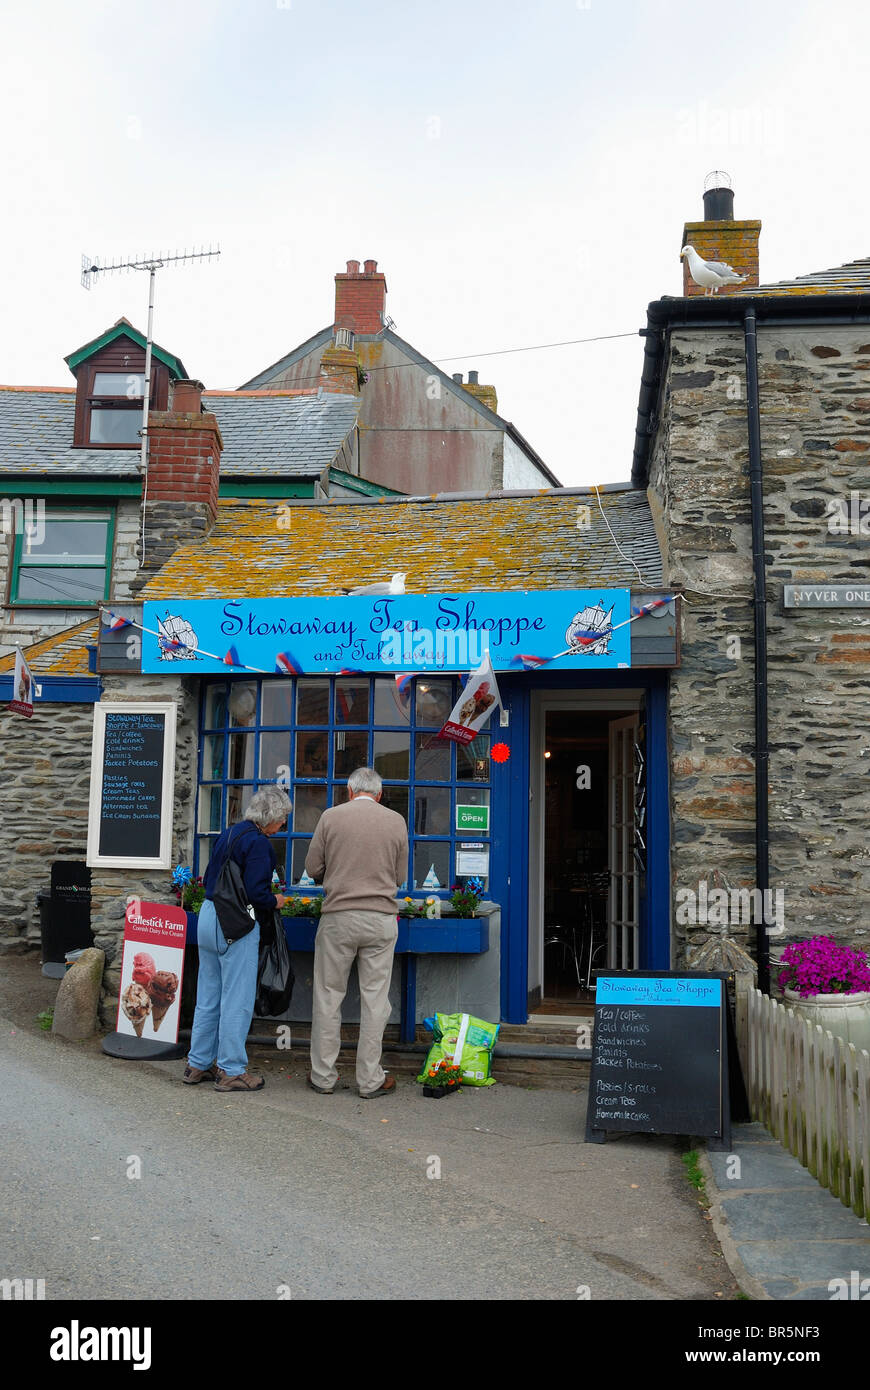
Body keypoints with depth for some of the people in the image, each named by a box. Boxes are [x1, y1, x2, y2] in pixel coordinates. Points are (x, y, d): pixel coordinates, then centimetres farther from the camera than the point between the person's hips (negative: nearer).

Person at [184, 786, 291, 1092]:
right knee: (237, 999, 0)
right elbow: (255, 892, -20)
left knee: (208, 996, 16)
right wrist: (274, 901, -2)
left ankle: (198, 1064, 24)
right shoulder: (257, 842, -15)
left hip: (208, 916, 9)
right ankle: (231, 1071, 7)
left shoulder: (227, 834, 12)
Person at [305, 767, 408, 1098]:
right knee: (375, 999, 6)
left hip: (338, 916, 0)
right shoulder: (396, 821, 3)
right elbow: (400, 876, 9)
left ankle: (323, 1076, 16)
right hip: (381, 918, 1)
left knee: (328, 996, 9)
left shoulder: (331, 817, -1)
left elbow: (312, 868, 4)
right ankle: (370, 1080, 12)